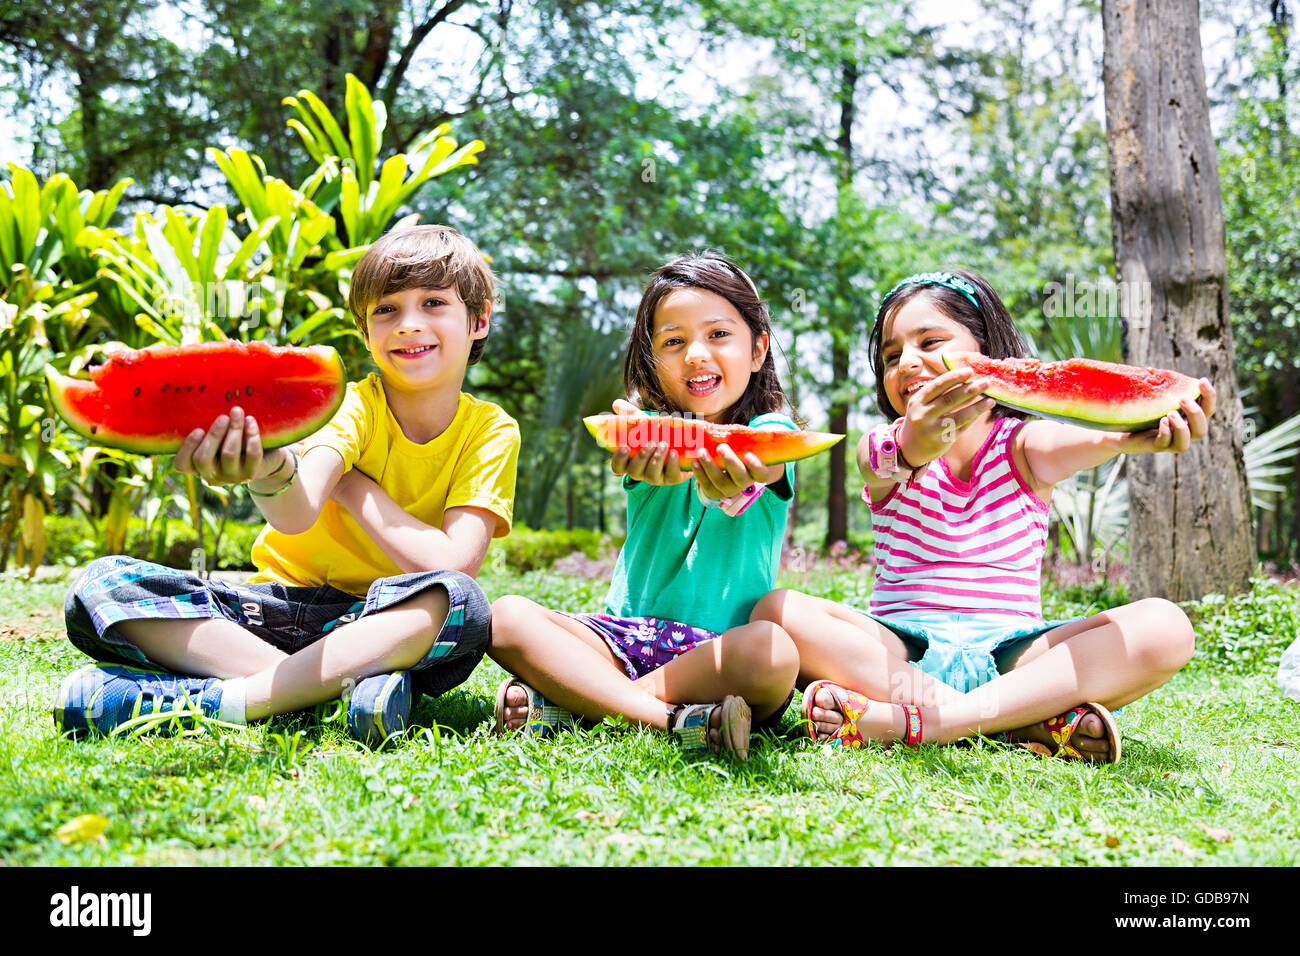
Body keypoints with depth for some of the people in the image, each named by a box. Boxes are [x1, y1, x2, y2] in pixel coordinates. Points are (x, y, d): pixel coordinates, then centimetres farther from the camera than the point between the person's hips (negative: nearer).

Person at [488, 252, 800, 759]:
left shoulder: (770, 432, 1)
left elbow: (758, 467, -26)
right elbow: (656, 454, -21)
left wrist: (730, 482, -52)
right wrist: (648, 465, -48)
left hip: (721, 646, -2)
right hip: (626, 634, 2)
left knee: (774, 651, -35)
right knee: (506, 616, -18)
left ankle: (569, 699, -25)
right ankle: (671, 717, -30)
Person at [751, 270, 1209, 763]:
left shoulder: (1023, 446, 4)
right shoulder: (882, 448, 4)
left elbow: (1076, 441, -22)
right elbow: (886, 461, -23)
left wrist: (1132, 436, -47)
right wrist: (913, 445, -49)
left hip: (1010, 652, 0)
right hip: (899, 652, 0)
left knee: (1164, 627, -21)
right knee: (778, 612, -25)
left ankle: (930, 720, -34)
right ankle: (1025, 719, -30)